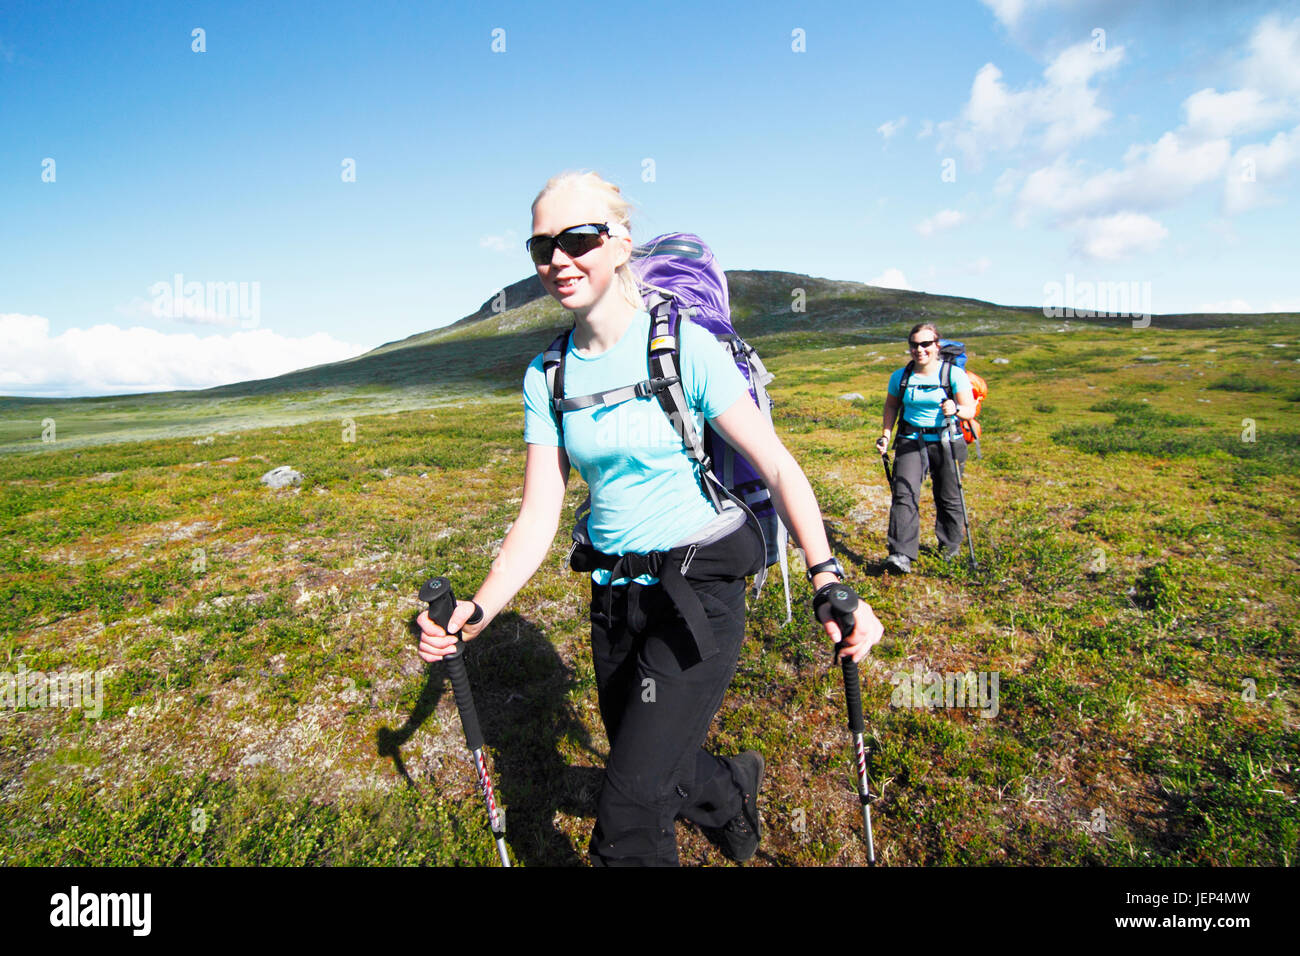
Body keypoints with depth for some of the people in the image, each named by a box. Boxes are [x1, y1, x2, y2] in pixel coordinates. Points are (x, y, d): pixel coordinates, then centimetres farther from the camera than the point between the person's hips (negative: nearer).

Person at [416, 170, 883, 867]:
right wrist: (477, 612, -16)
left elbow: (777, 466, -15)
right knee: (653, 773, 23)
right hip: (613, 595, 6)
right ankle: (733, 791, 56)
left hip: (697, 597, -5)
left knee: (628, 818, -5)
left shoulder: (683, 346, -13)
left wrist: (828, 579, -29)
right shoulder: (547, 376, 1)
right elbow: (540, 513, -2)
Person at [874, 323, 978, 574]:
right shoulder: (900, 376, 3)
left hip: (946, 441, -1)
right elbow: (891, 406, 18)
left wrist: (955, 409, -31)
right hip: (910, 440, 1)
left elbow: (970, 410, -9)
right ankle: (901, 554, -16)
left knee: (948, 497, 8)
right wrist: (885, 434, 8)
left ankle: (951, 543, 34)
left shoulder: (954, 374, -5)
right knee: (905, 493, -13)